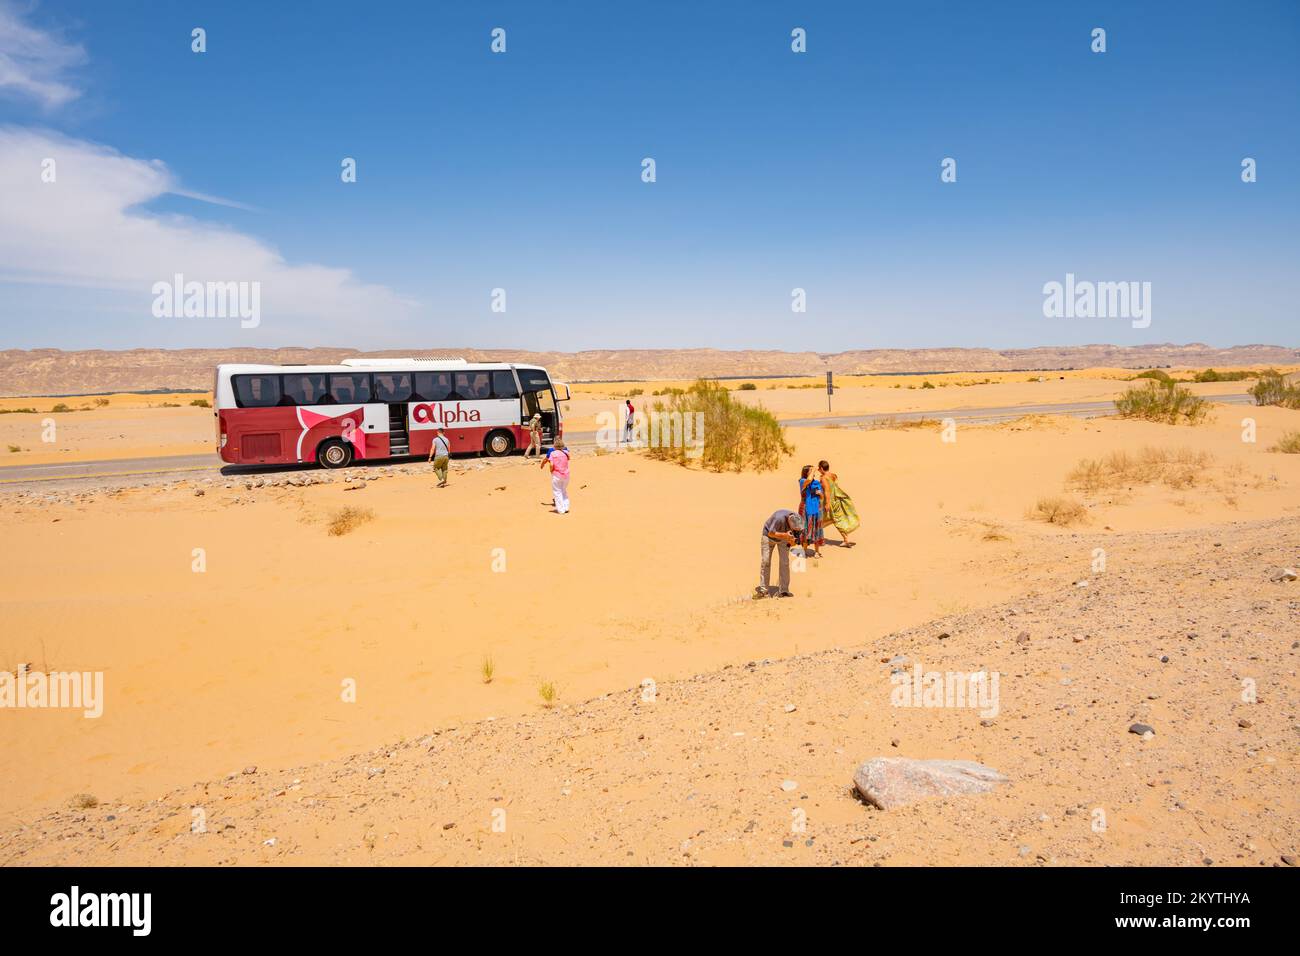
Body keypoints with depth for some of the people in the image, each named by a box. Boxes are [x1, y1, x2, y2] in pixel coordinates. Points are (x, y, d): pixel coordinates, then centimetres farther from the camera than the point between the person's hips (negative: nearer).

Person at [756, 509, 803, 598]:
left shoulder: (797, 521, -25)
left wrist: (792, 541, -32)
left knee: (785, 562, -6)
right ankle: (763, 589, 0)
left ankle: (784, 590, -1)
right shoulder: (779, 518, -41)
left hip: (784, 537, 4)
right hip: (769, 536, -3)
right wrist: (785, 535, -44)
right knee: (765, 562, -6)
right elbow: (771, 533, -31)